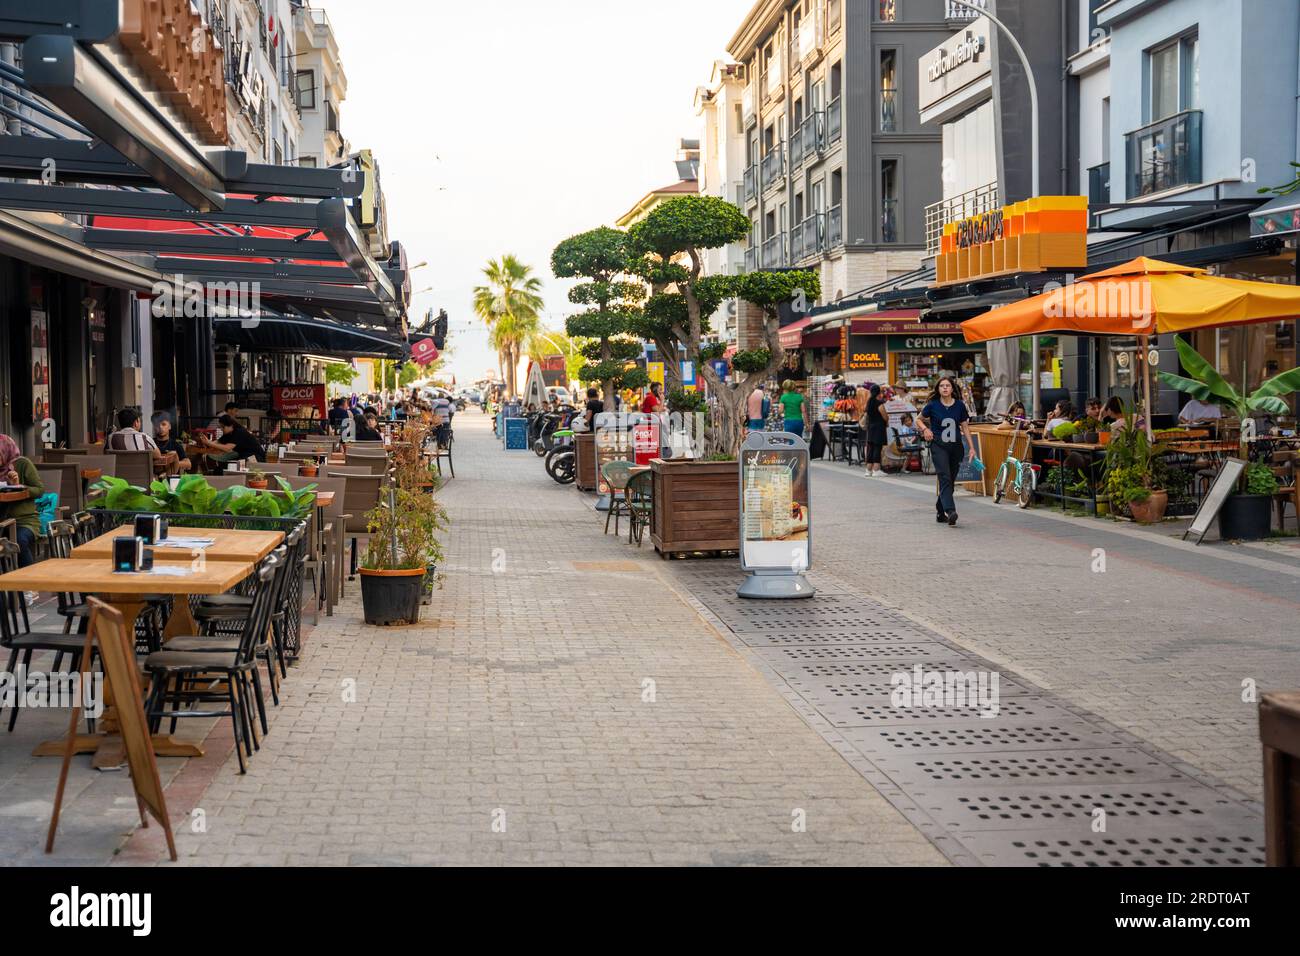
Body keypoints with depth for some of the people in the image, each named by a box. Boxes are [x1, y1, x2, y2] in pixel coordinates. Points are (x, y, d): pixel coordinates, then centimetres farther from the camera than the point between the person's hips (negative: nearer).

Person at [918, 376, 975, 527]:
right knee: (945, 478, -18)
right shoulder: (933, 405, -2)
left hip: (956, 447, 3)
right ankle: (951, 512, -29)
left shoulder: (960, 405, 3)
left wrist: (972, 448, 6)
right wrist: (925, 429, -9)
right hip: (938, 446, -3)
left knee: (950, 481, 8)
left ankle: (940, 512, 22)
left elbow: (965, 427, 9)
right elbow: (920, 419, 13)